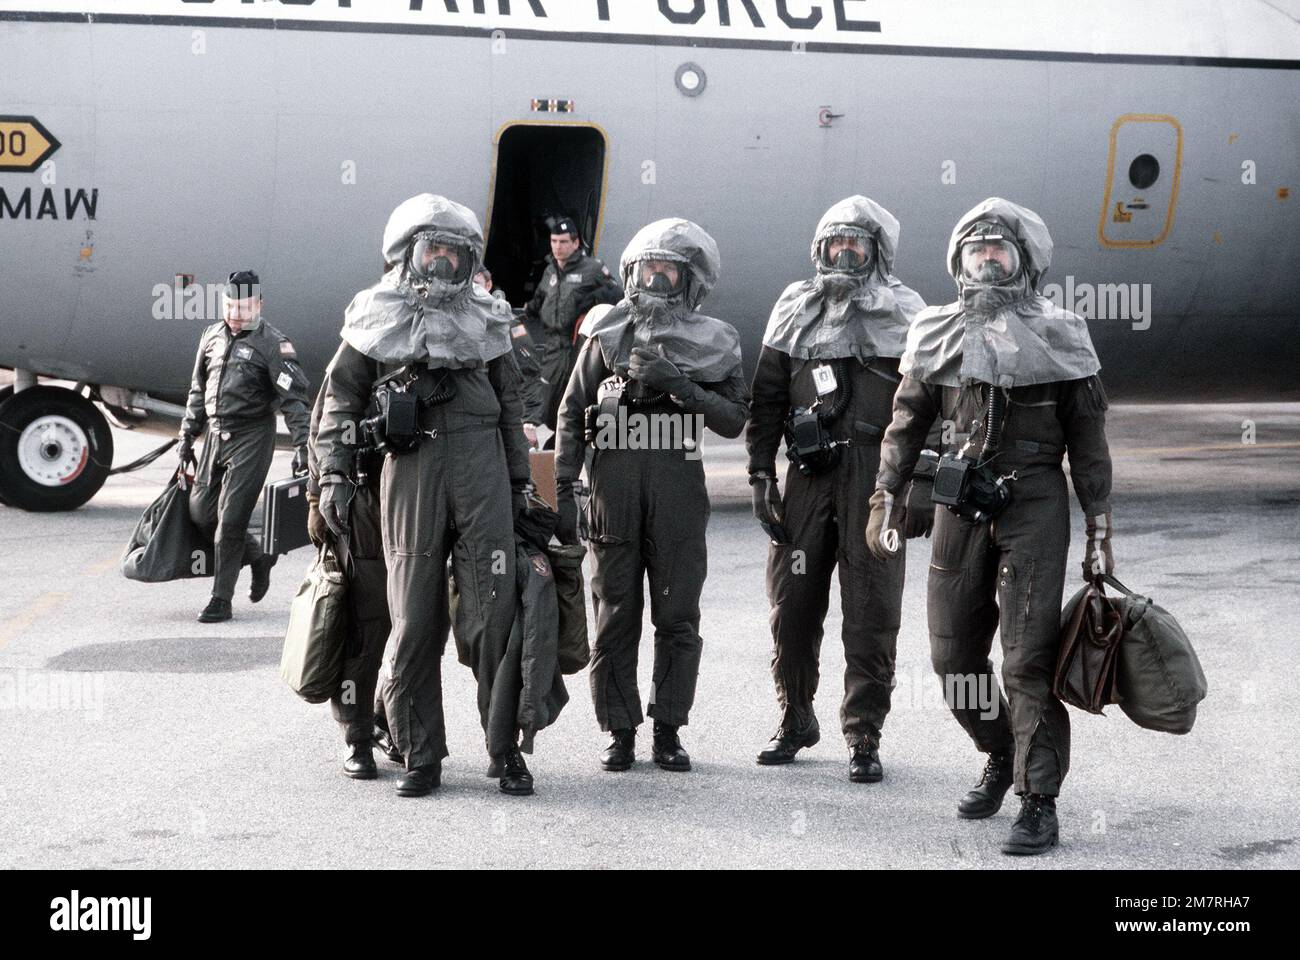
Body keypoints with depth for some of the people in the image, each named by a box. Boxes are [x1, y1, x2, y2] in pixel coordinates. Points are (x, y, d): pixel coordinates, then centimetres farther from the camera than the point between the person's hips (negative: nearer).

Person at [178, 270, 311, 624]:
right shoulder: (212, 337, 11)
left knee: (230, 519, -8)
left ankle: (221, 600, 1)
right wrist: (186, 439, 18)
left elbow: (293, 398, -14)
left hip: (252, 438, -7)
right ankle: (258, 557, 29)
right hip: (215, 435, 7)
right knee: (201, 511, 7)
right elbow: (198, 392, 20)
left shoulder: (273, 343, -8)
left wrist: (302, 445, -22)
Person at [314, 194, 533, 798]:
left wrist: (519, 479, 18)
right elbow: (341, 397, 9)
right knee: (415, 616, 0)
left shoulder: (484, 317, 18)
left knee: (492, 609, -5)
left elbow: (510, 403, 22)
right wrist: (333, 475, 0)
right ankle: (420, 755, 8)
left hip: (481, 462, 1)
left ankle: (504, 743, 3)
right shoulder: (376, 316, 11)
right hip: (410, 467, -1)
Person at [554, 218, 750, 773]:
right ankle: (620, 732, 11)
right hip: (614, 483, 0)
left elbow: (734, 420, -1)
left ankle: (669, 731, 14)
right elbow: (572, 413, 7)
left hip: (679, 490, 0)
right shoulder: (608, 333, 6)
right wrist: (563, 488, 1)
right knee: (615, 617, 3)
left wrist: (680, 386, -14)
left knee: (677, 618, 4)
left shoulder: (710, 343, 6)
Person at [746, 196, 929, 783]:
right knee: (792, 605, 6)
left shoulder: (905, 314, 6)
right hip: (809, 472, 2)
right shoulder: (796, 309, 12)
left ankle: (864, 736, 5)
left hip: (876, 474, -2)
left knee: (872, 613, -2)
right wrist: (761, 474, 4)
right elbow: (766, 398, 11)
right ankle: (795, 720, 24)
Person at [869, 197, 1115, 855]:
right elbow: (907, 424, 14)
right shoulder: (939, 334, 9)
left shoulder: (1057, 334, 2)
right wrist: (885, 499, 5)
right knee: (953, 652, 8)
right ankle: (1001, 757, 31)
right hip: (961, 503, 4)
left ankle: (1039, 802, -4)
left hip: (1033, 504, -4)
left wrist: (1098, 530, 0)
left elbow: (1087, 441, 3)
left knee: (1028, 657, -9)